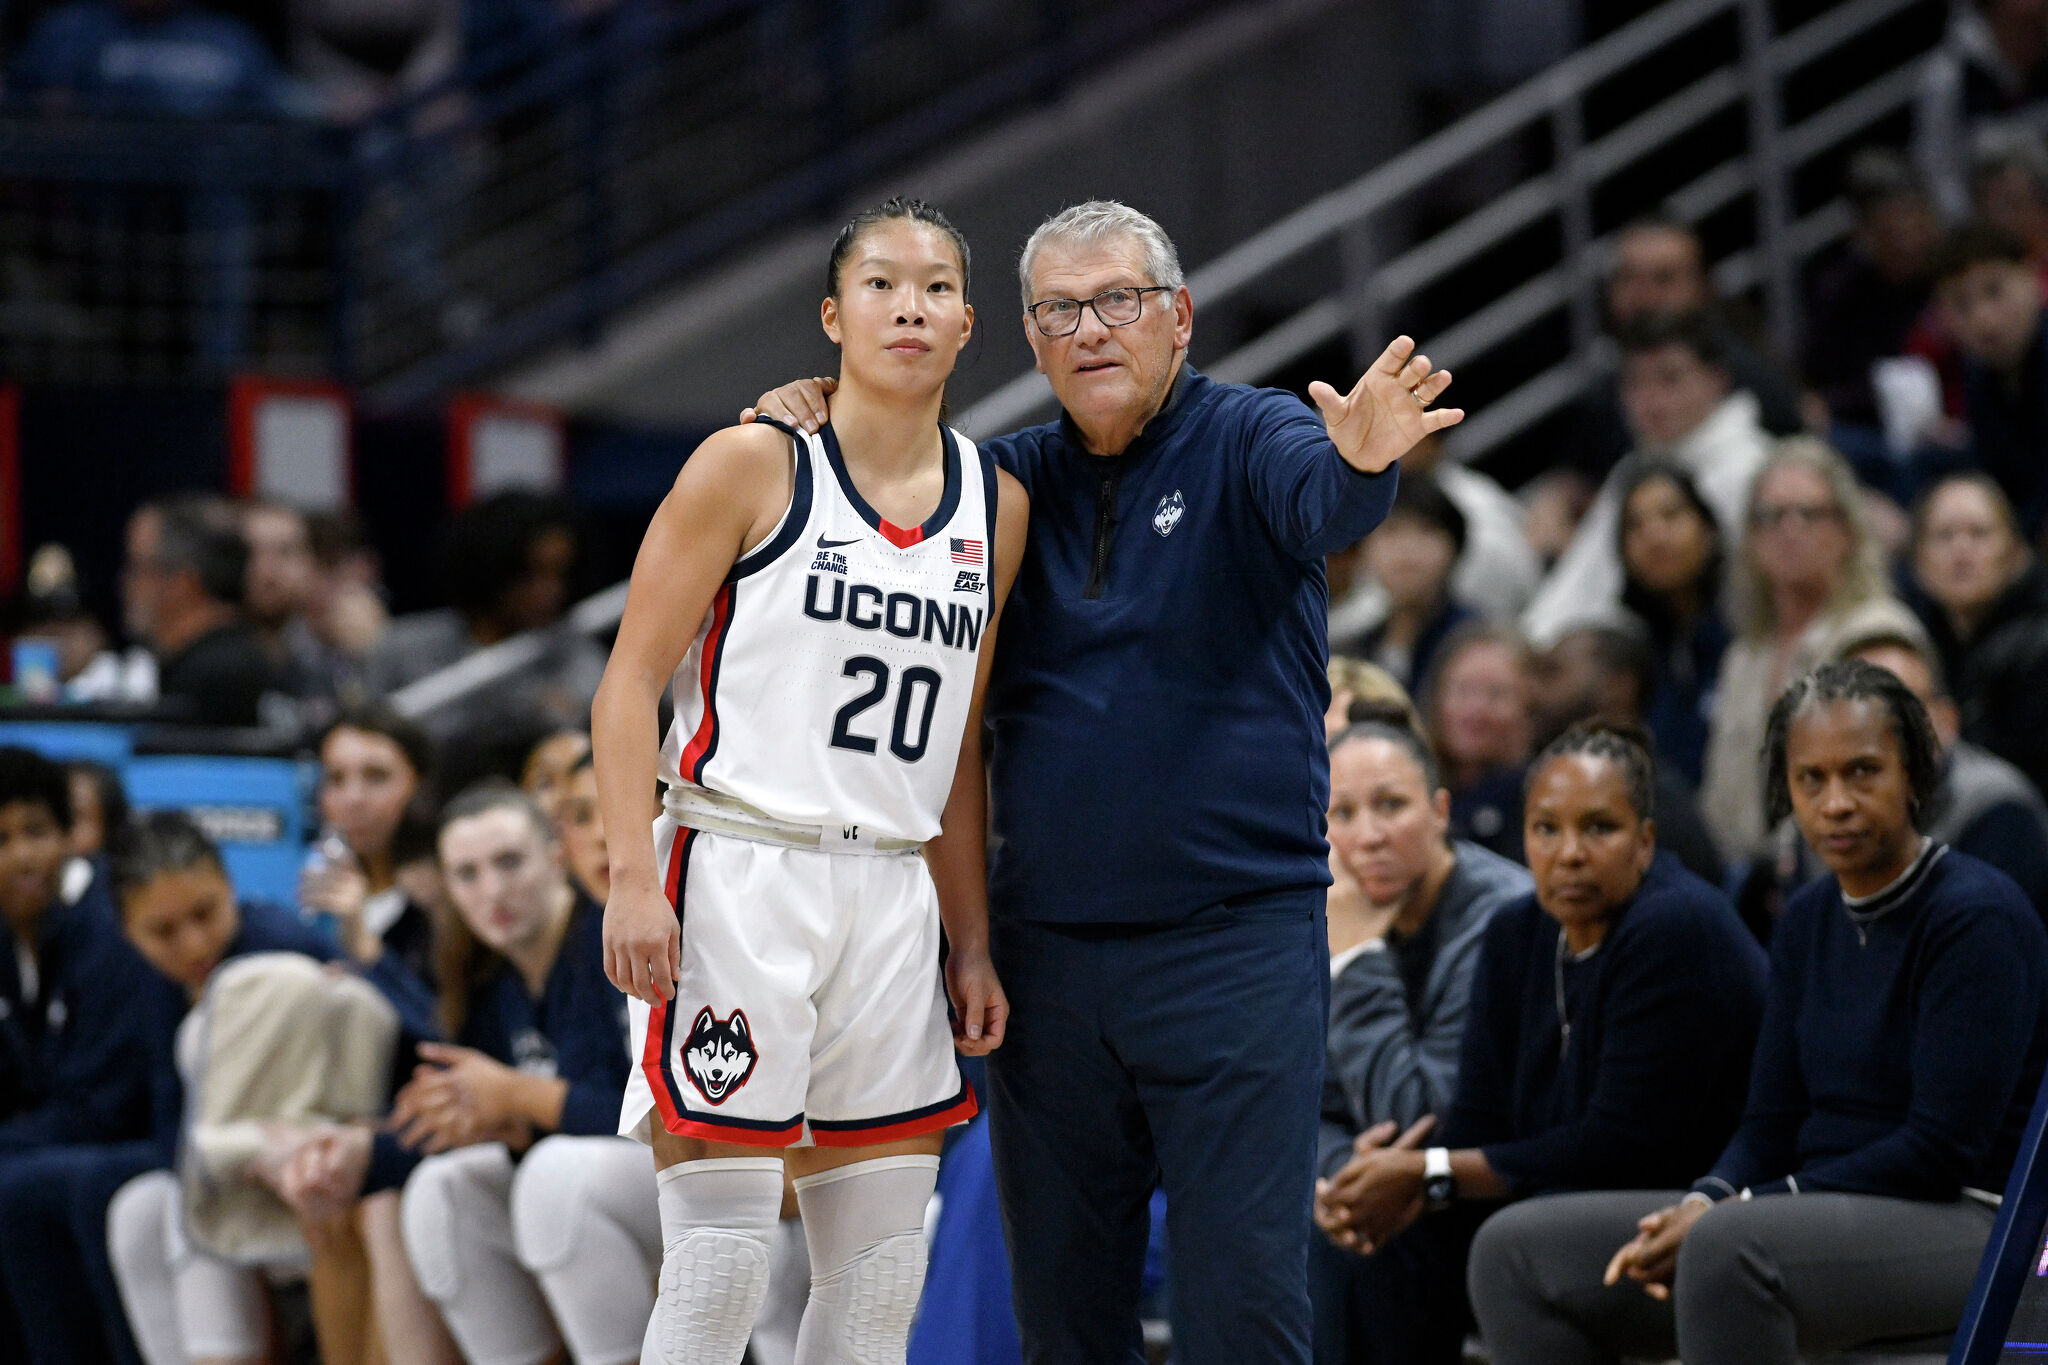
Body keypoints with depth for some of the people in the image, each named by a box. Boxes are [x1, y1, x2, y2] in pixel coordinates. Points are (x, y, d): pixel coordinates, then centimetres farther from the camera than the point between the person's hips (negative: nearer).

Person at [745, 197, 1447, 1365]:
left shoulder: (1245, 440, -2)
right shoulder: (1020, 478, 11)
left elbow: (1319, 507, -23)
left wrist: (1362, 463, -48)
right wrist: (808, 431, -3)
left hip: (1234, 947, -5)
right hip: (1048, 950, 5)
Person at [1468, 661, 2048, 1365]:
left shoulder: (1976, 917, -11)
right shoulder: (1809, 922, 13)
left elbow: (1944, 1147, -17)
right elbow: (1774, 1120, 14)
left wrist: (1730, 1214, -18)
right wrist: (1704, 1202, -10)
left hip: (1963, 1222, -8)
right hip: (1826, 1215, 8)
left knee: (1728, 1249, -39)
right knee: (1517, 1248, -3)